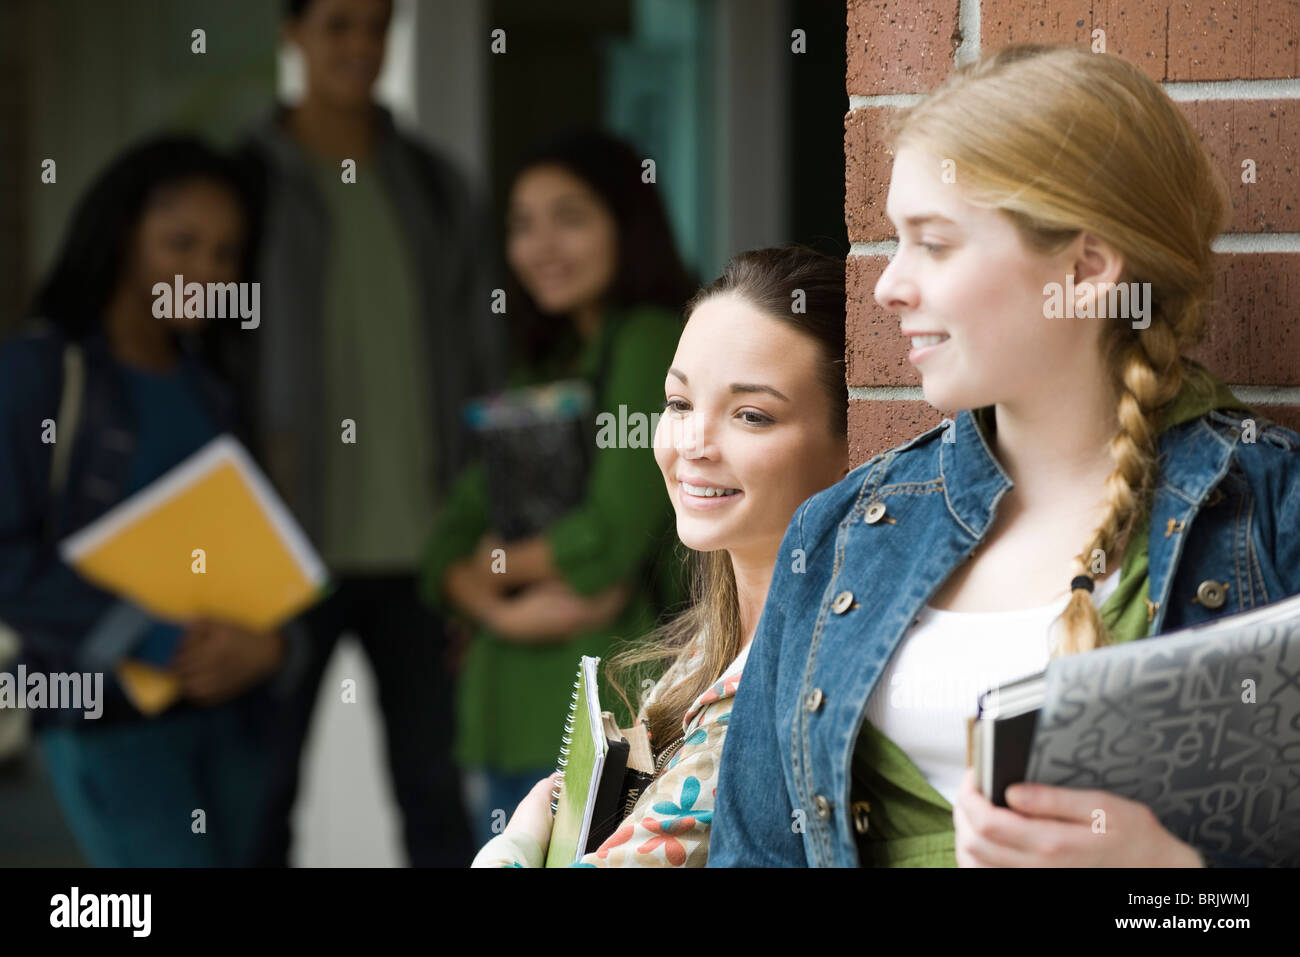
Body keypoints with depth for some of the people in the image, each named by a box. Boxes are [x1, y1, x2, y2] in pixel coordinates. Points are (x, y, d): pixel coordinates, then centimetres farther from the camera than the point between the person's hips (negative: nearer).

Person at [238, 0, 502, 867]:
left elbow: (481, 369, 11)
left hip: (421, 543, 3)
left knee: (436, 784, 5)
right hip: (296, 541, -3)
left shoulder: (438, 191, 10)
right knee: (263, 790, 0)